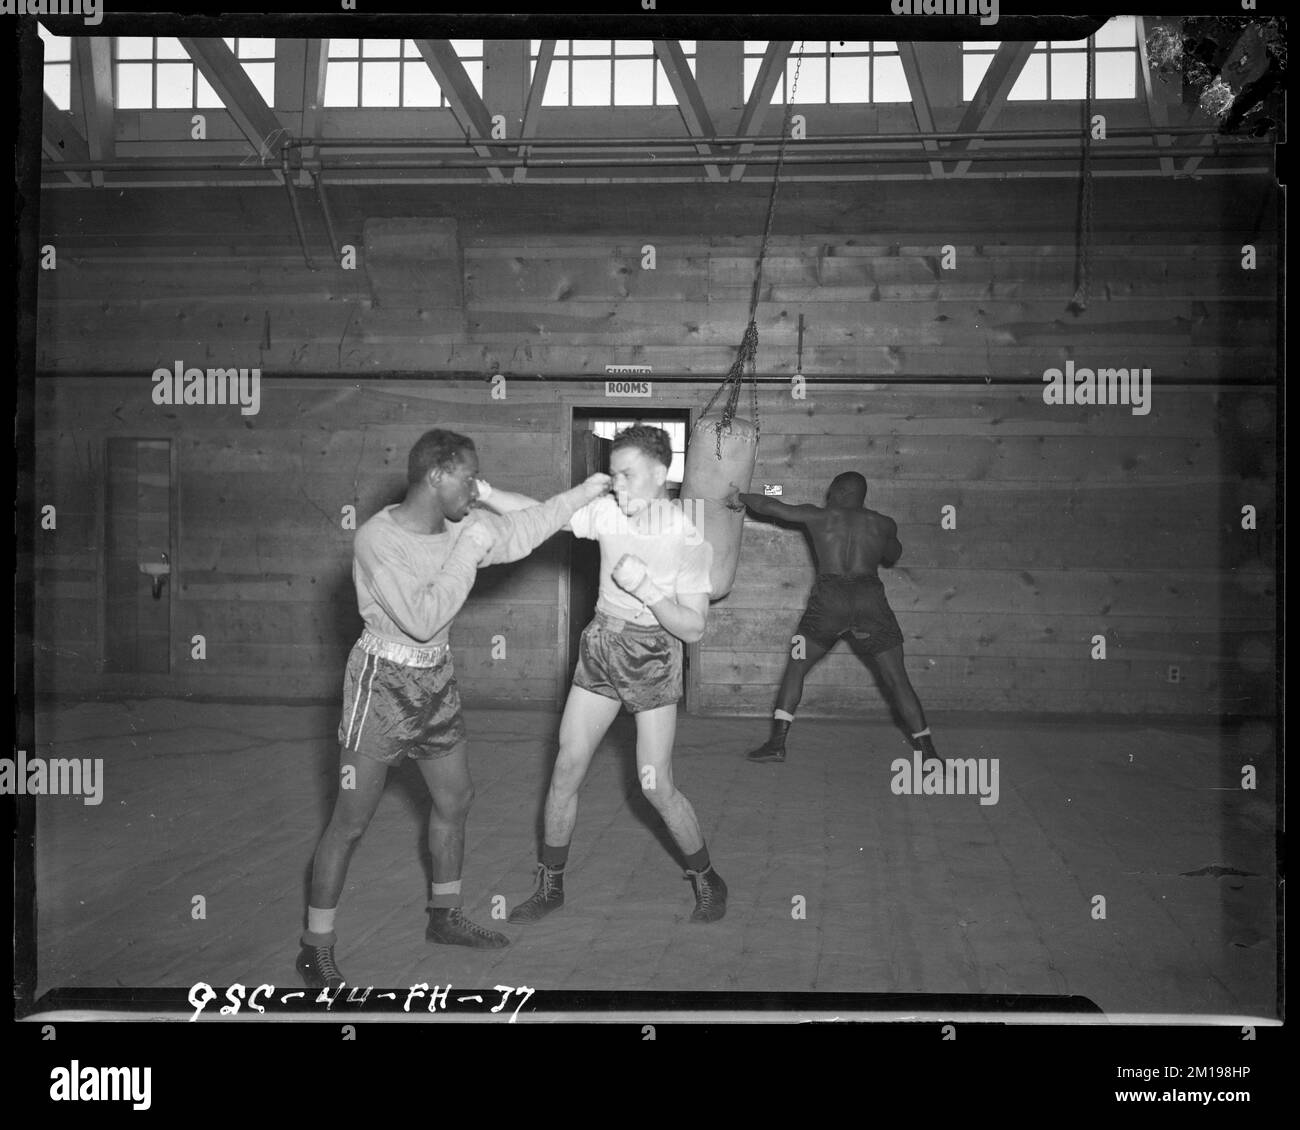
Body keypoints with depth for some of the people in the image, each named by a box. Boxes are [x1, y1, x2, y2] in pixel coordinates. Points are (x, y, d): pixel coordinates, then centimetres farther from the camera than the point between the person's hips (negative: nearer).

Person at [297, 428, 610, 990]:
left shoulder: (458, 526, -3)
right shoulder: (376, 539, -23)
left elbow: (515, 534, 13)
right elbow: (422, 619, -29)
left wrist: (579, 495, 11)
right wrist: (469, 550, -26)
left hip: (436, 681, 7)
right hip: (382, 685, -7)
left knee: (455, 799, 17)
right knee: (350, 822, -1)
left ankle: (445, 915, 37)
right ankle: (316, 948, 12)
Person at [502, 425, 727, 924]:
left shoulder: (689, 540, -16)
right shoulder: (607, 512, -6)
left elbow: (693, 628, -15)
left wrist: (643, 587, -25)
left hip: (653, 659, -4)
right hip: (600, 646, 4)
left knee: (656, 787, -4)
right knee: (566, 769, 4)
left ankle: (707, 881, 20)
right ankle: (550, 887, 20)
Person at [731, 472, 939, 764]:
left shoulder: (818, 516, 12)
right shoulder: (883, 525, 16)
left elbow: (770, 506, 18)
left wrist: (741, 497, 36)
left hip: (829, 598, -1)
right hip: (870, 599, 1)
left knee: (795, 668, 15)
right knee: (897, 680, 7)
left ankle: (777, 743, 8)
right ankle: (928, 752, 3)